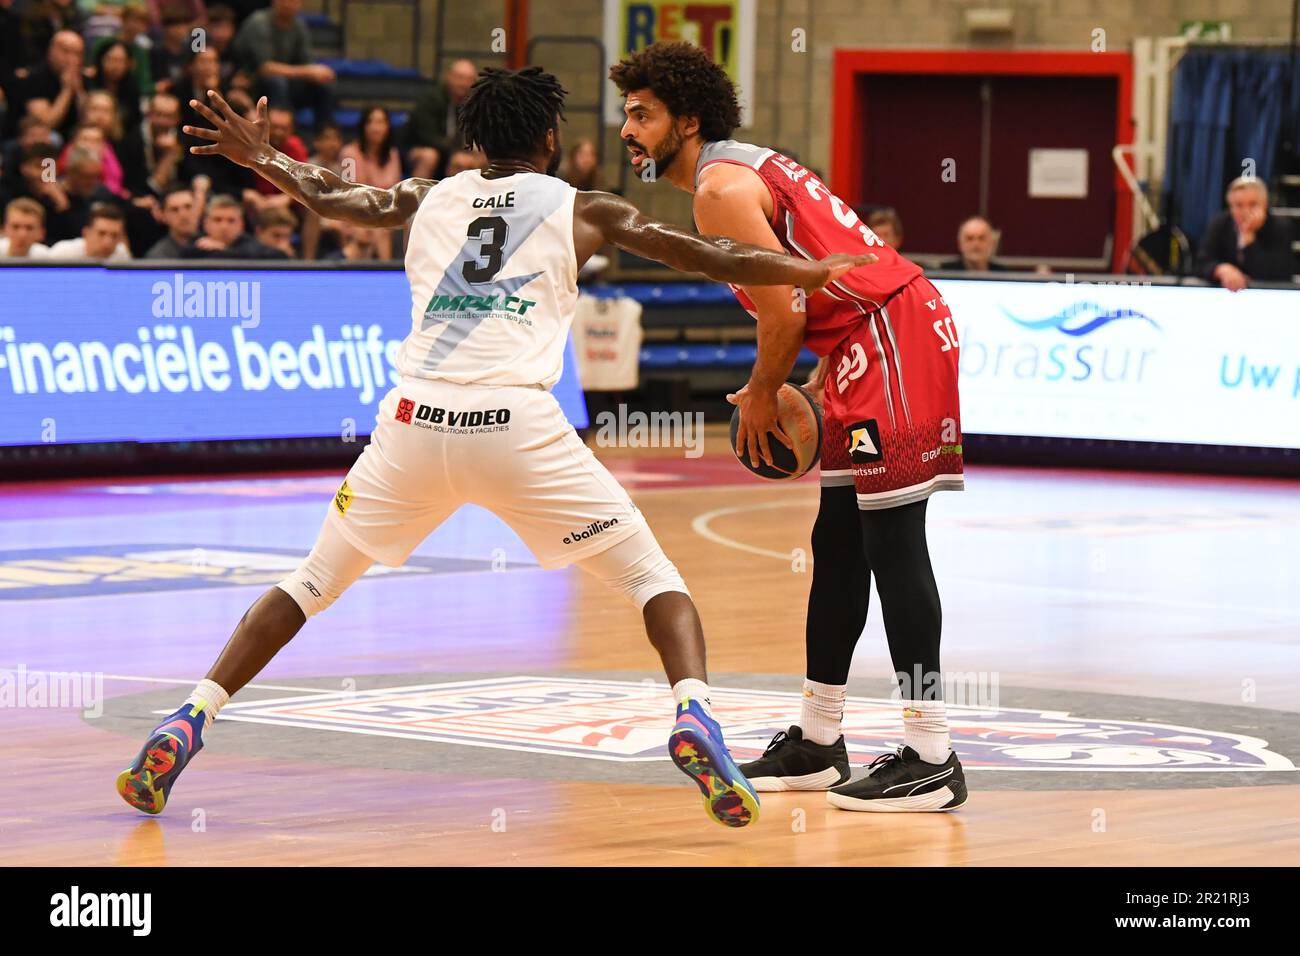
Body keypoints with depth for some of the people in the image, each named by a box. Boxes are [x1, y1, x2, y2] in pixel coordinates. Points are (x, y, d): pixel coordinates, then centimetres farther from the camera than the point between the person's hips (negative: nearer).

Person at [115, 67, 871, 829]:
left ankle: (189, 723, 7)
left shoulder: (428, 199, 21)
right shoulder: (583, 212, 14)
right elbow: (704, 257, 12)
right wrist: (814, 274, 21)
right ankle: (694, 718, -16)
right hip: (519, 428, -3)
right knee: (654, 578, 10)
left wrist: (261, 158, 50)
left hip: (414, 423, 3)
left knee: (313, 584, 20)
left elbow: (327, 195, 31)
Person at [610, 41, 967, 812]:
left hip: (892, 335, -11)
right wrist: (804, 388, 19)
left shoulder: (720, 188, -12)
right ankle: (818, 742, 21)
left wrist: (763, 395, -2)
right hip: (875, 342, 11)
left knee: (892, 540, -12)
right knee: (838, 543, 14)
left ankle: (932, 760, -14)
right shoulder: (748, 170, 19)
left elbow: (786, 313, -17)